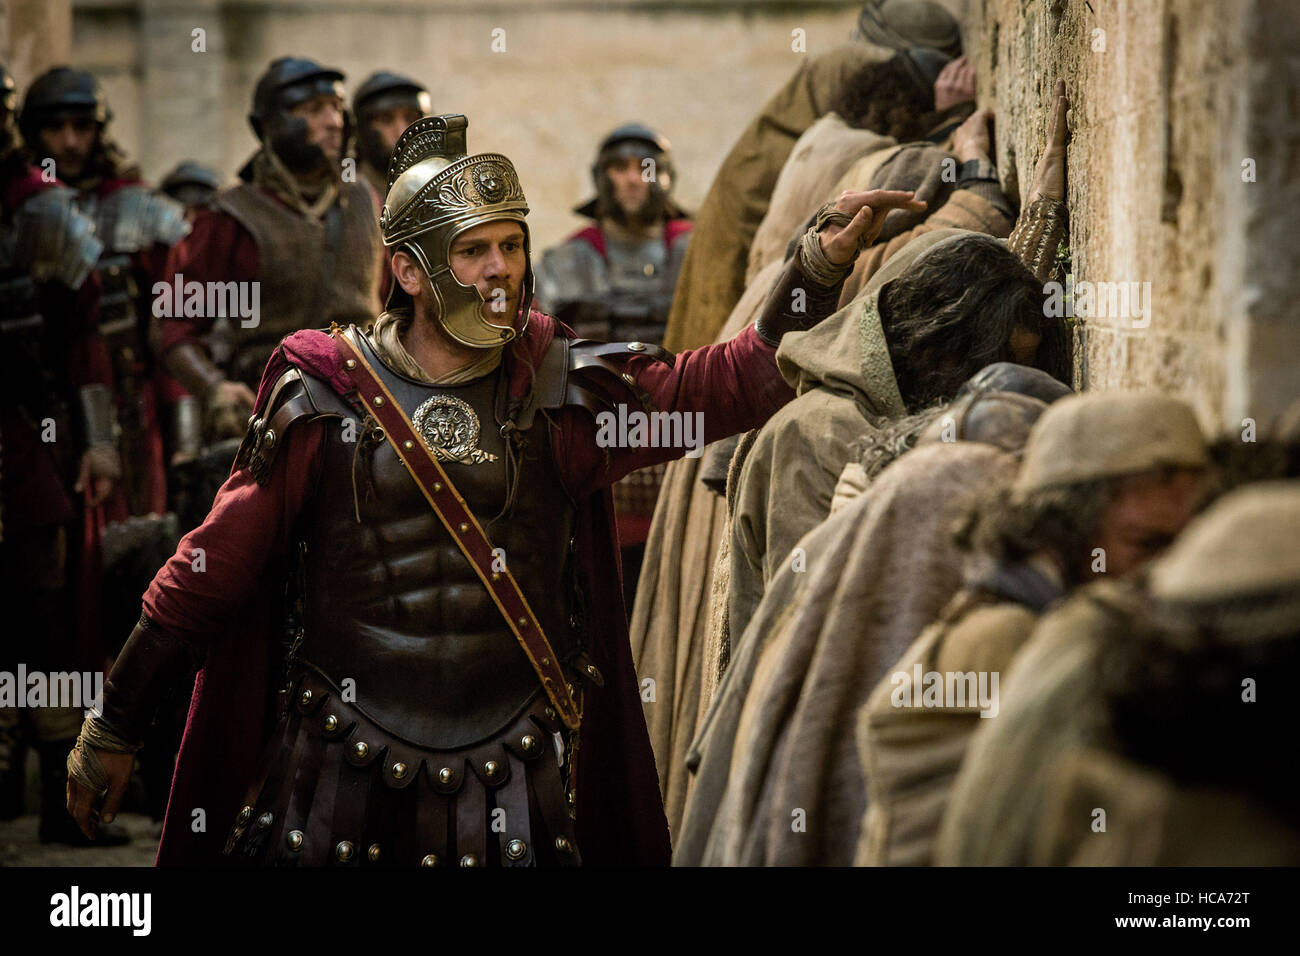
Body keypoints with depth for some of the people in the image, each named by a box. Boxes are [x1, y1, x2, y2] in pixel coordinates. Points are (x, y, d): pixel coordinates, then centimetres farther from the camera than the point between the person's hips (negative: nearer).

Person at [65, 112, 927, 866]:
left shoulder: (562, 393, 1)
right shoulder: (325, 398, -3)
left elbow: (720, 386, -11)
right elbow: (214, 567, 1)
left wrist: (819, 268, -24)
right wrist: (116, 726, 3)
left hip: (513, 784, 1)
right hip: (345, 778, -1)